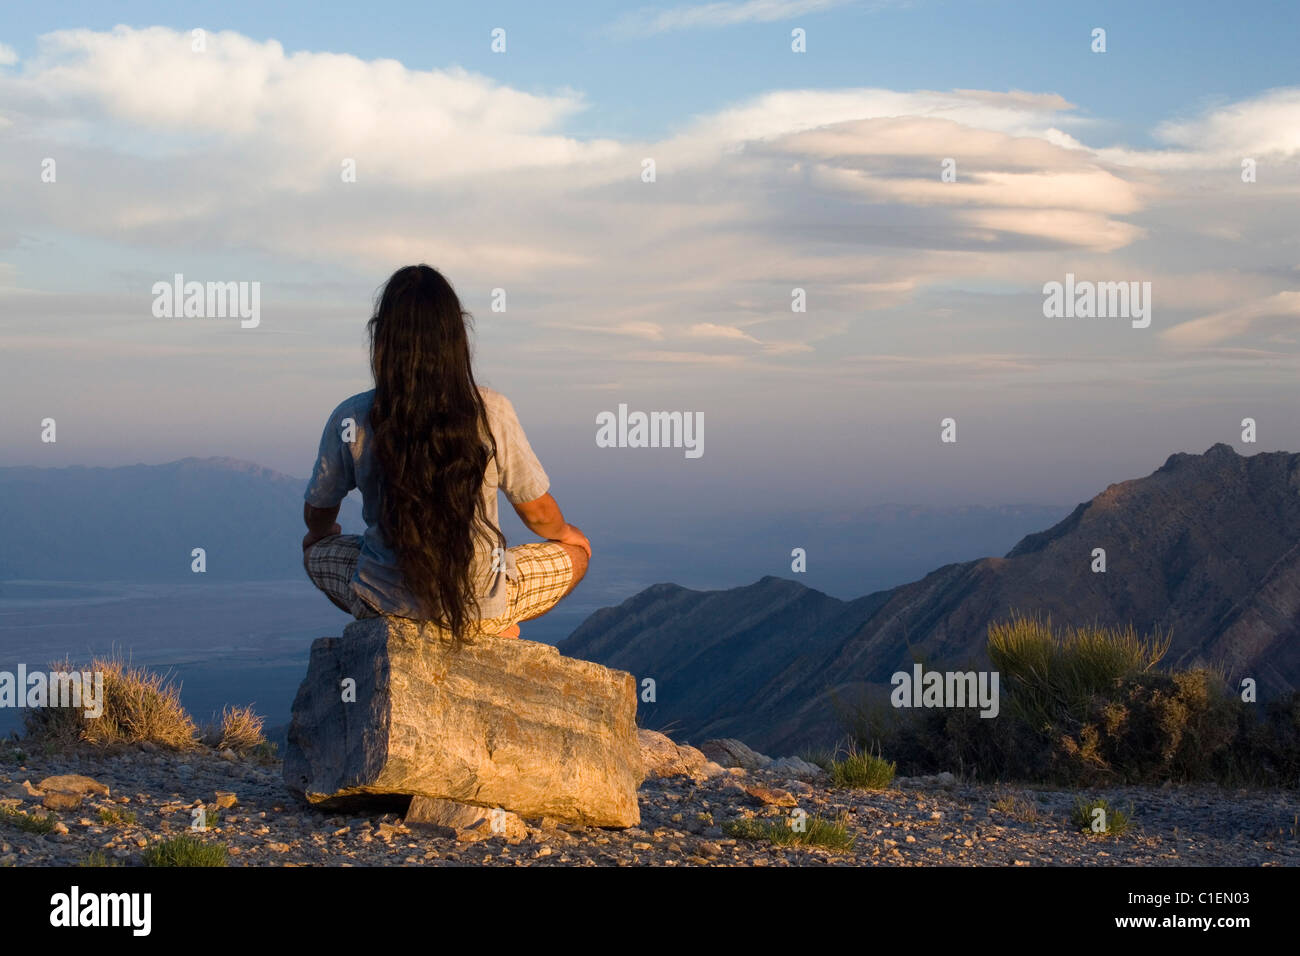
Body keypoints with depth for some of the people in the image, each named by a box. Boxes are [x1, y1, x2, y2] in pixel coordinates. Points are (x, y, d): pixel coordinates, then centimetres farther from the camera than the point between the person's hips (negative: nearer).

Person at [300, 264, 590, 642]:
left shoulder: (351, 420, -14)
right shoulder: (492, 412, -17)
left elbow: (317, 516, 4)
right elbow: (539, 515, -3)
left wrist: (320, 534, 30)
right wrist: (564, 533, 22)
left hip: (384, 604, 1)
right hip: (480, 606, -1)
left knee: (317, 552, 35)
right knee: (577, 551, 27)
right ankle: (495, 632, 9)